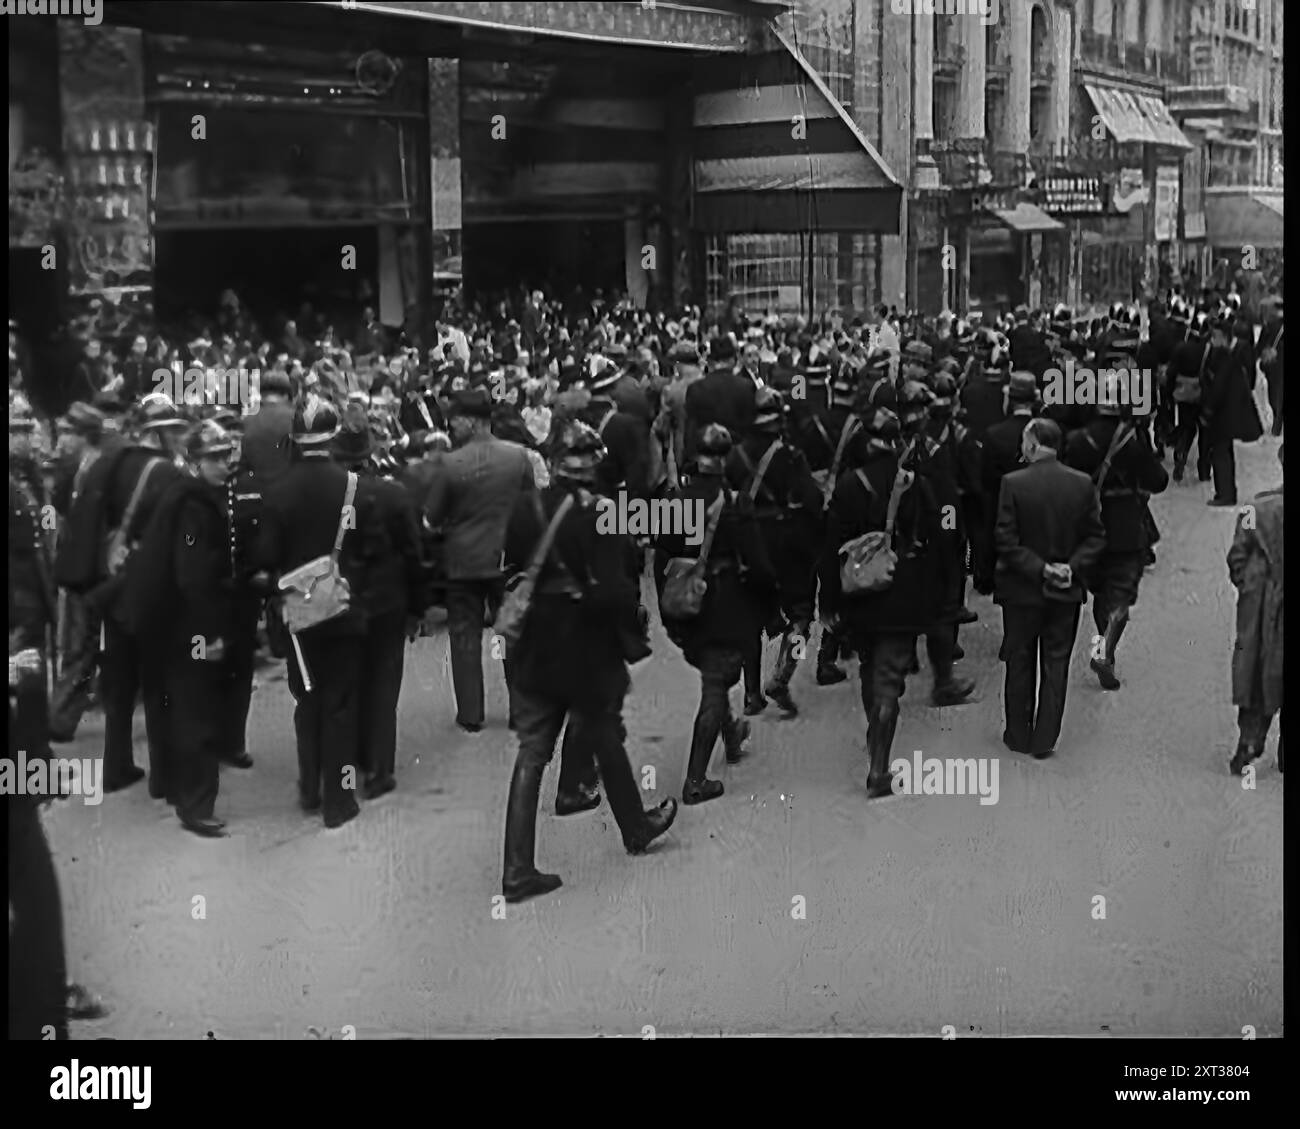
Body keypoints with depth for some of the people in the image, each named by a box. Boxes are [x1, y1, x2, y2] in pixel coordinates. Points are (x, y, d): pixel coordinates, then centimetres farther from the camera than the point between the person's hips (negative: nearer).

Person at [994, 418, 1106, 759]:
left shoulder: (1013, 484, -15)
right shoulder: (1083, 484, -5)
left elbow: (1005, 541, -16)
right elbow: (1096, 537, -2)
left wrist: (1039, 568, -13)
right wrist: (1072, 566, -7)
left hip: (1021, 589, -2)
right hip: (1066, 591, 2)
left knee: (1020, 664, 12)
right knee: (1056, 665, 10)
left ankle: (1019, 737, 21)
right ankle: (1044, 740, 14)